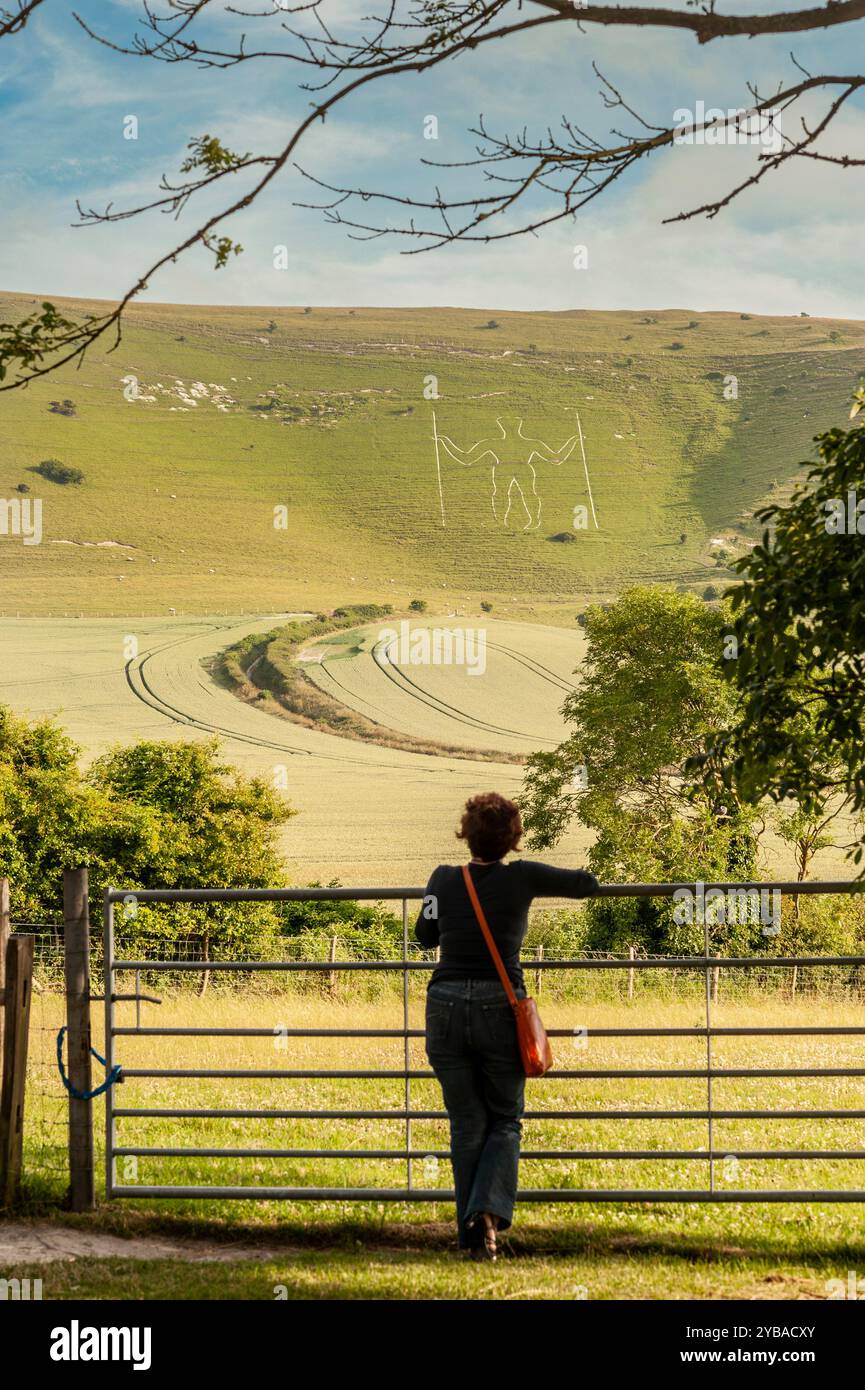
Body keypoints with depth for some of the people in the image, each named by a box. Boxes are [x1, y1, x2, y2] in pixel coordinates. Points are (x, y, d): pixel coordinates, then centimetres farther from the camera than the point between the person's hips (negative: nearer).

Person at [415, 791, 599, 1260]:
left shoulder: (444, 879, 4)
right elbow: (588, 884, 10)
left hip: (446, 1008, 2)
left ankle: (472, 1234, 8)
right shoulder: (521, 876, -2)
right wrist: (547, 884, 29)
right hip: (499, 1009, -1)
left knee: (466, 1125, 10)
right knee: (505, 1121, 12)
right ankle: (488, 1212, -12)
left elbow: (425, 935, 21)